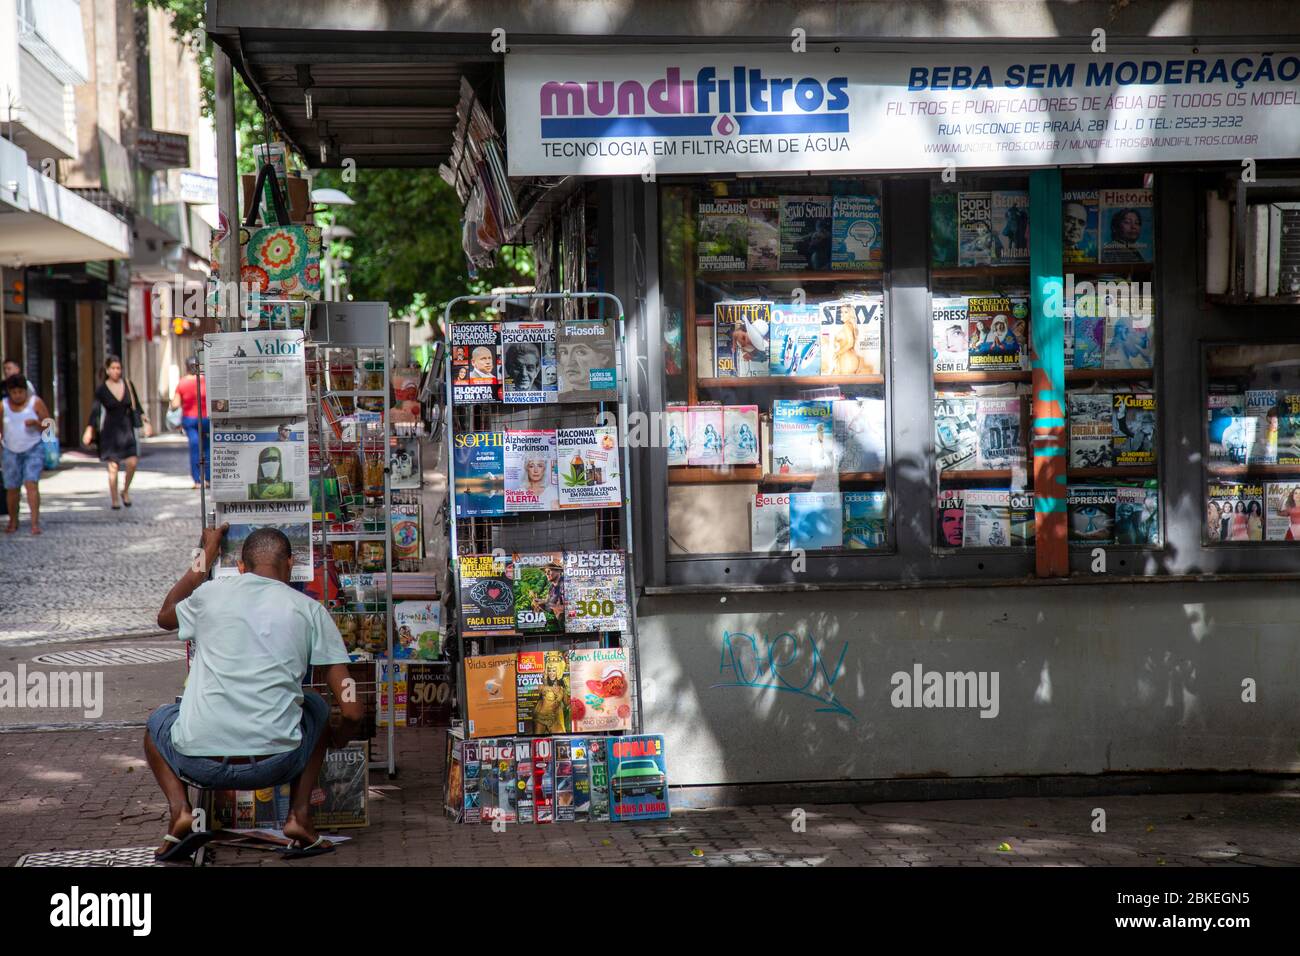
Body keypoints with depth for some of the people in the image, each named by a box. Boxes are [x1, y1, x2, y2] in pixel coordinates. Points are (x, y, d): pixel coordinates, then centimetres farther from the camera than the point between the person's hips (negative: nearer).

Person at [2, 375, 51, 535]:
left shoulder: (35, 402, -6)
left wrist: (36, 423, -19)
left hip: (33, 450, -2)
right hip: (11, 452, 2)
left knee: (31, 484, -16)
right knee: (11, 488, 5)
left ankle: (35, 523, -20)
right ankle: (13, 522, 25)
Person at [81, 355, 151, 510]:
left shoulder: (128, 385, 5)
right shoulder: (101, 390, -3)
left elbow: (136, 407, 12)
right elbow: (95, 411, -5)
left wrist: (146, 421, 3)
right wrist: (89, 430, -14)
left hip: (126, 429, 2)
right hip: (110, 431, -2)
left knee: (132, 462, -11)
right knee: (113, 466, -4)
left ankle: (125, 491, 12)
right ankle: (114, 500, 6)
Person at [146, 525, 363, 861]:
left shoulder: (210, 593, 8)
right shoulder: (310, 610, 5)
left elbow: (165, 616, 35)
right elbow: (352, 712, 1)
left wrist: (206, 555, 43)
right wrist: (340, 737, 25)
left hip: (200, 763, 1)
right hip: (274, 765, 0)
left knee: (158, 720, 35)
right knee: (316, 707, 32)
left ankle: (180, 809, 7)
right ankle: (299, 815, 12)